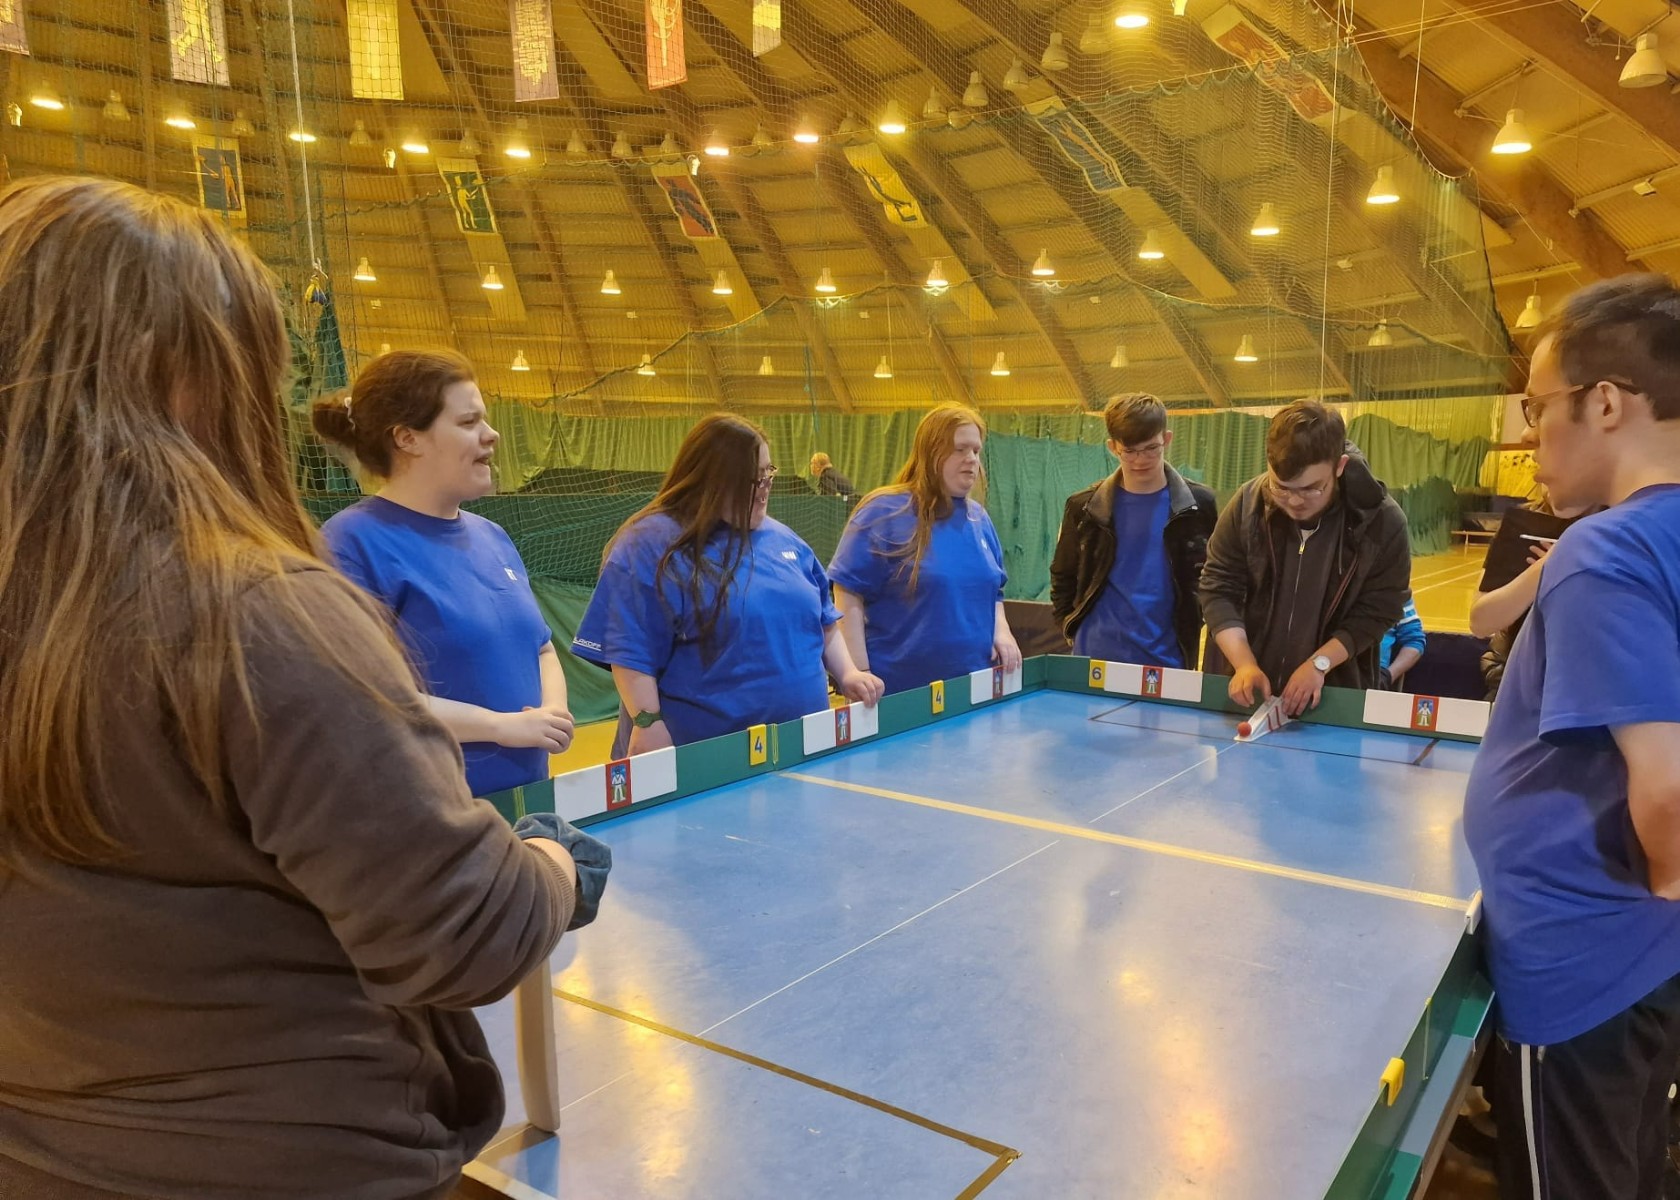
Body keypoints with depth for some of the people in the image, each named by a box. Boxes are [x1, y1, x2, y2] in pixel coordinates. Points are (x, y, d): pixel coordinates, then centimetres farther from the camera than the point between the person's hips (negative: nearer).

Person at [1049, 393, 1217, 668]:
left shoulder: (1198, 506, 0)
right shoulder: (1084, 507, 1)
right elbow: (1063, 577, 12)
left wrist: (1190, 632, 2)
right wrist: (1073, 630, 3)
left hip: (1168, 660, 0)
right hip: (1095, 657, 1)